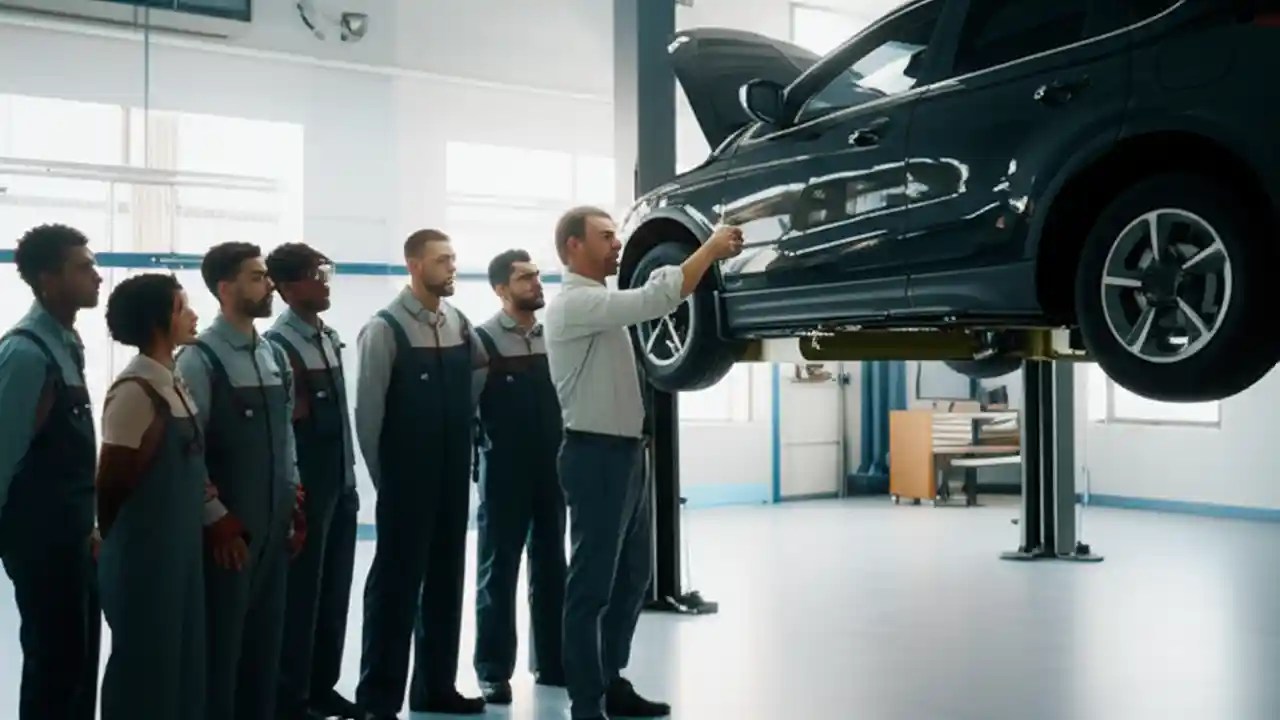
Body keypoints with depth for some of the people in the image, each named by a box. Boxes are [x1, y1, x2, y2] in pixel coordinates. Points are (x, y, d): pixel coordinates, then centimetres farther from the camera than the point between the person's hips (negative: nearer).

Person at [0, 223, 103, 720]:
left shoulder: (66, 343, 7)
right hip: (42, 535, -9)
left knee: (79, 655, 17)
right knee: (55, 659, 2)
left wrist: (85, 524, 17)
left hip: (69, 530, 9)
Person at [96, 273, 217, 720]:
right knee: (143, 673, 3)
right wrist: (119, 544, 0)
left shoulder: (173, 385, 8)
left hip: (179, 553, 8)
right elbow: (112, 486, -12)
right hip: (144, 560, -8)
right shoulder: (134, 392, -18)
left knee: (182, 667, 15)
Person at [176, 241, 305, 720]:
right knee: (220, 647, 4)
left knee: (265, 644, 15)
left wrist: (295, 506, 10)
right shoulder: (199, 360, -12)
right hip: (227, 533, -6)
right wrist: (218, 521, -13)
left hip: (274, 528, 6)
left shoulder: (275, 357, 9)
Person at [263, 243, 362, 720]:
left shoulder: (330, 337, 11)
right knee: (300, 593, 2)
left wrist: (350, 478, 15)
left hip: (341, 484, 8)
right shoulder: (278, 345, -13)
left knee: (334, 591, 14)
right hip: (306, 489, -8)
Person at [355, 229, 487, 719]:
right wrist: (384, 475, -5)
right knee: (396, 582, 1)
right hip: (406, 480, -6)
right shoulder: (385, 328, -11)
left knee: (446, 580, 13)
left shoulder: (461, 325, 7)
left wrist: (464, 451, 9)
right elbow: (368, 409, -9)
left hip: (452, 477, 6)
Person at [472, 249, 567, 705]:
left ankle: (551, 661, 22)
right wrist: (483, 448, -13)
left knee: (551, 567, 12)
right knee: (499, 571, 3)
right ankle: (494, 671, 9)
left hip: (551, 469, 5)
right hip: (505, 472, -5)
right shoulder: (484, 339, -5)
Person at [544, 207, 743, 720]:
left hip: (626, 452, 10)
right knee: (591, 586, -3)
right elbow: (656, 300, -25)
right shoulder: (574, 303, -16)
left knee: (631, 579, 16)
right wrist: (710, 247, -17)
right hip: (595, 455, -10)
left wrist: (711, 257, 4)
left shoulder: (603, 304, 17)